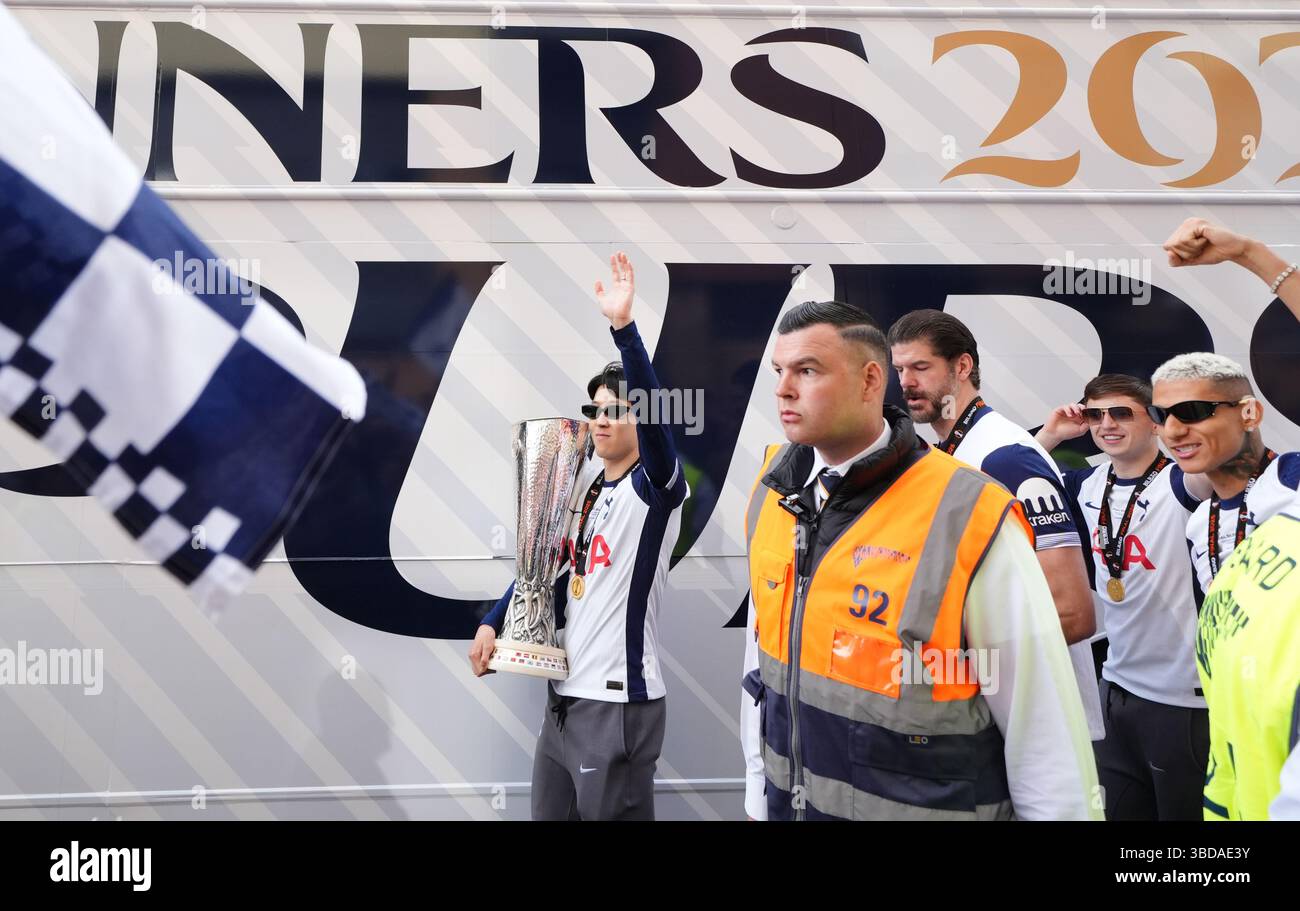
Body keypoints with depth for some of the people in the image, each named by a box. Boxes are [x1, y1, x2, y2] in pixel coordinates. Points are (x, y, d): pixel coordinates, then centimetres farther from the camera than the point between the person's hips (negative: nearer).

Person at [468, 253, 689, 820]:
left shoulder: (656, 487, -9)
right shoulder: (586, 482, 11)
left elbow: (656, 414, -28)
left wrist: (623, 326, -38)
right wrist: (493, 623, 8)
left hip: (618, 702, -7)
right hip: (565, 695, 7)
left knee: (611, 813, -1)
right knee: (548, 812, 13)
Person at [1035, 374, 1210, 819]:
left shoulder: (1179, 483, -16)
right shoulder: (1089, 484, 2)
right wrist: (1050, 435, -1)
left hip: (1183, 698, -6)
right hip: (1117, 686, 6)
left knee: (1183, 809, 7)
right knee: (1122, 810, 19)